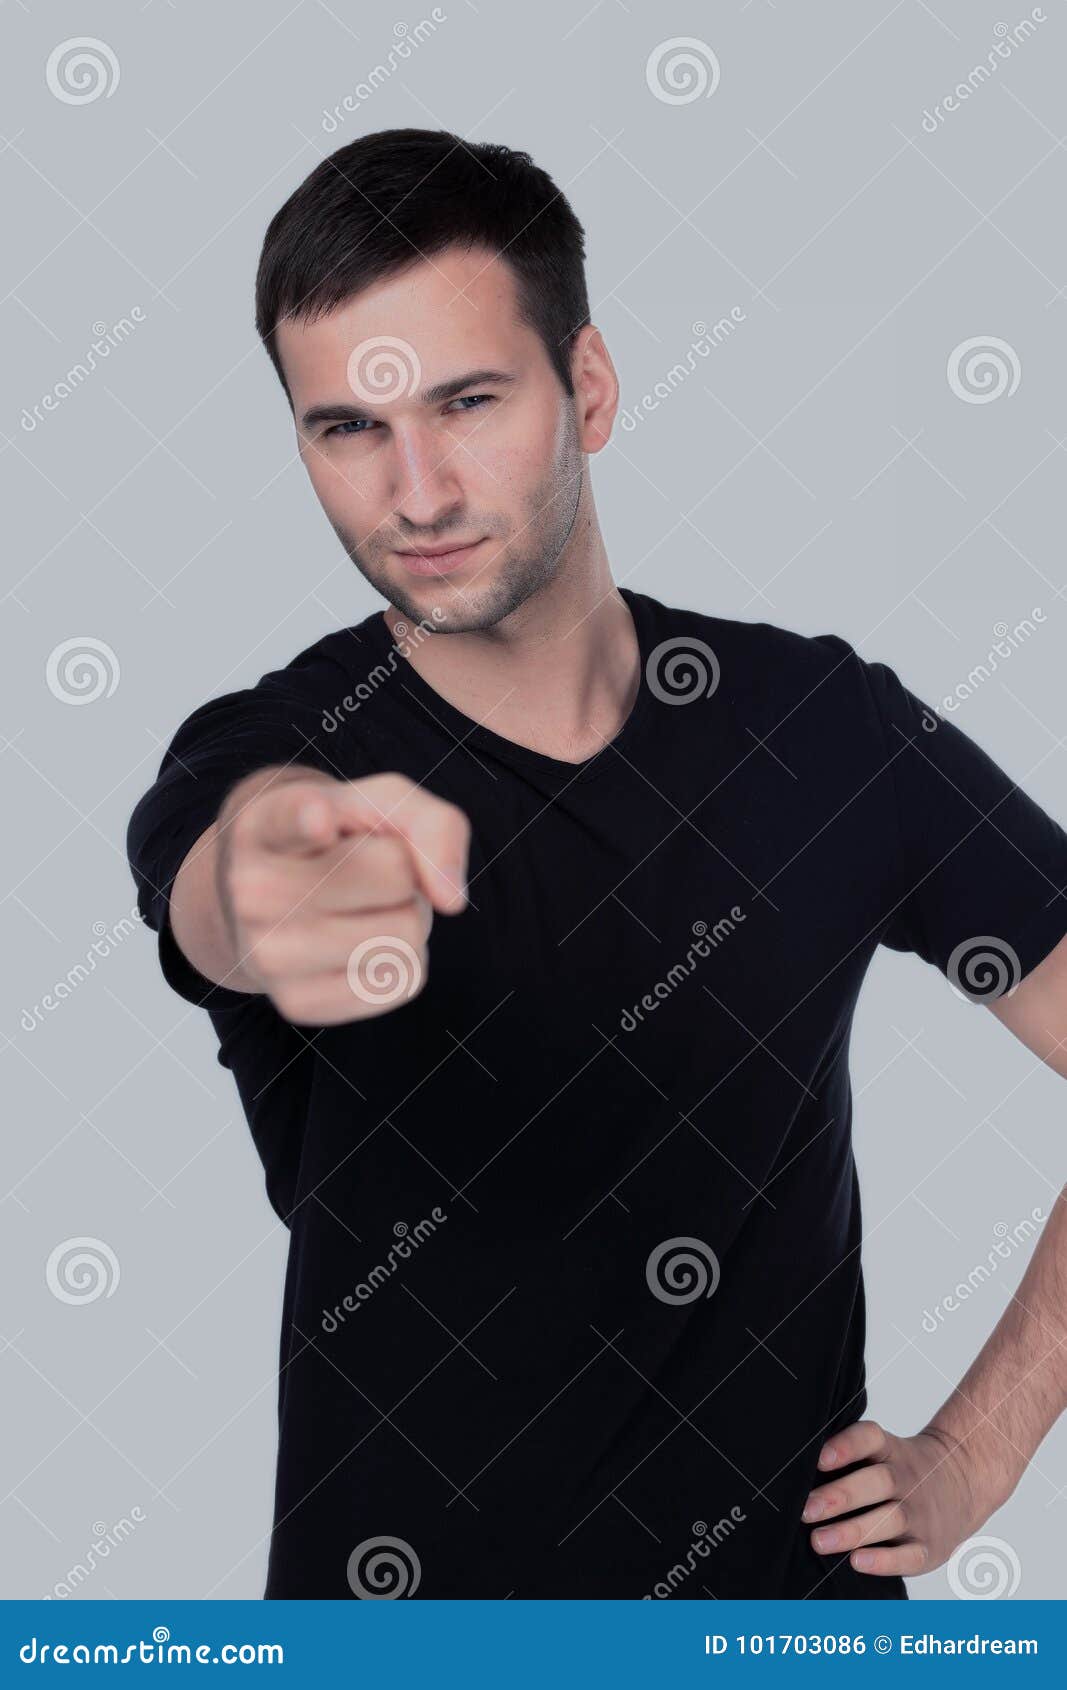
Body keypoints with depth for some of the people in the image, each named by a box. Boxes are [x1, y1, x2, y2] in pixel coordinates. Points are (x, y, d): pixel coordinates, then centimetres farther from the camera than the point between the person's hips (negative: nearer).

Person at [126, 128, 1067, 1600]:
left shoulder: (826, 727, -8)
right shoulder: (255, 767, -13)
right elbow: (220, 892, -36)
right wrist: (275, 891, -58)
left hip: (793, 1583, 1)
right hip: (399, 1577, -1)